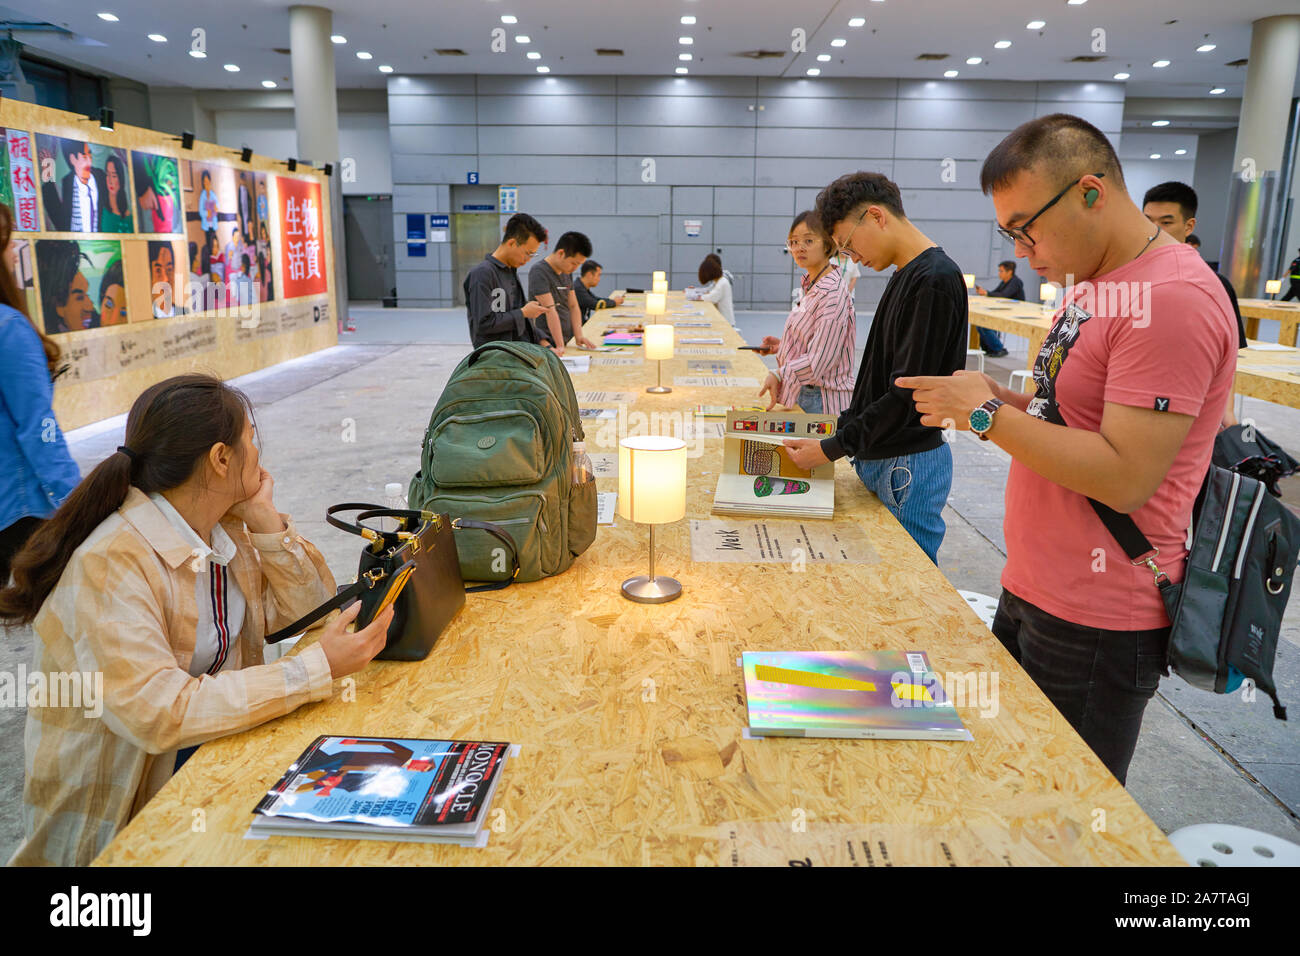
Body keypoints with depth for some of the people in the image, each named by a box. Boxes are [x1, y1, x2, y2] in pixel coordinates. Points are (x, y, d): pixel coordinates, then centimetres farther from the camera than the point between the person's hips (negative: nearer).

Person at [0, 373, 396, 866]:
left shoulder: (227, 529, -1)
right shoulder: (109, 566, -25)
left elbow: (308, 607, 1)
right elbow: (156, 713, -33)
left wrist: (265, 518, -11)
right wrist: (316, 668, -34)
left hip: (214, 752, 7)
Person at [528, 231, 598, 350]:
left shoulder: (567, 272, 13)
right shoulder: (539, 272, -12)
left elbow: (573, 306, 13)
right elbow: (550, 311, -18)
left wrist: (579, 336, -2)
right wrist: (560, 346, -23)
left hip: (567, 341, 7)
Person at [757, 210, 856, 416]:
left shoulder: (833, 293, -19)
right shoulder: (810, 285, 11)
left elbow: (822, 359, -23)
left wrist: (779, 375, -21)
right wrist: (781, 345, 8)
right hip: (803, 394, 9)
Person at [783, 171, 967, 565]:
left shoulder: (935, 281, -17)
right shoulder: (905, 275, 13)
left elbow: (907, 395, -20)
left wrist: (832, 448, -16)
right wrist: (847, 424, 11)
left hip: (908, 465, -9)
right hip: (880, 457, 9)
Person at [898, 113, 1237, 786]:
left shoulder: (1172, 300, -20)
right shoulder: (1091, 285, 11)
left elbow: (1124, 476, -26)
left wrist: (988, 414, -20)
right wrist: (996, 398, 1)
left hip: (1096, 626, -9)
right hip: (1032, 591, 9)